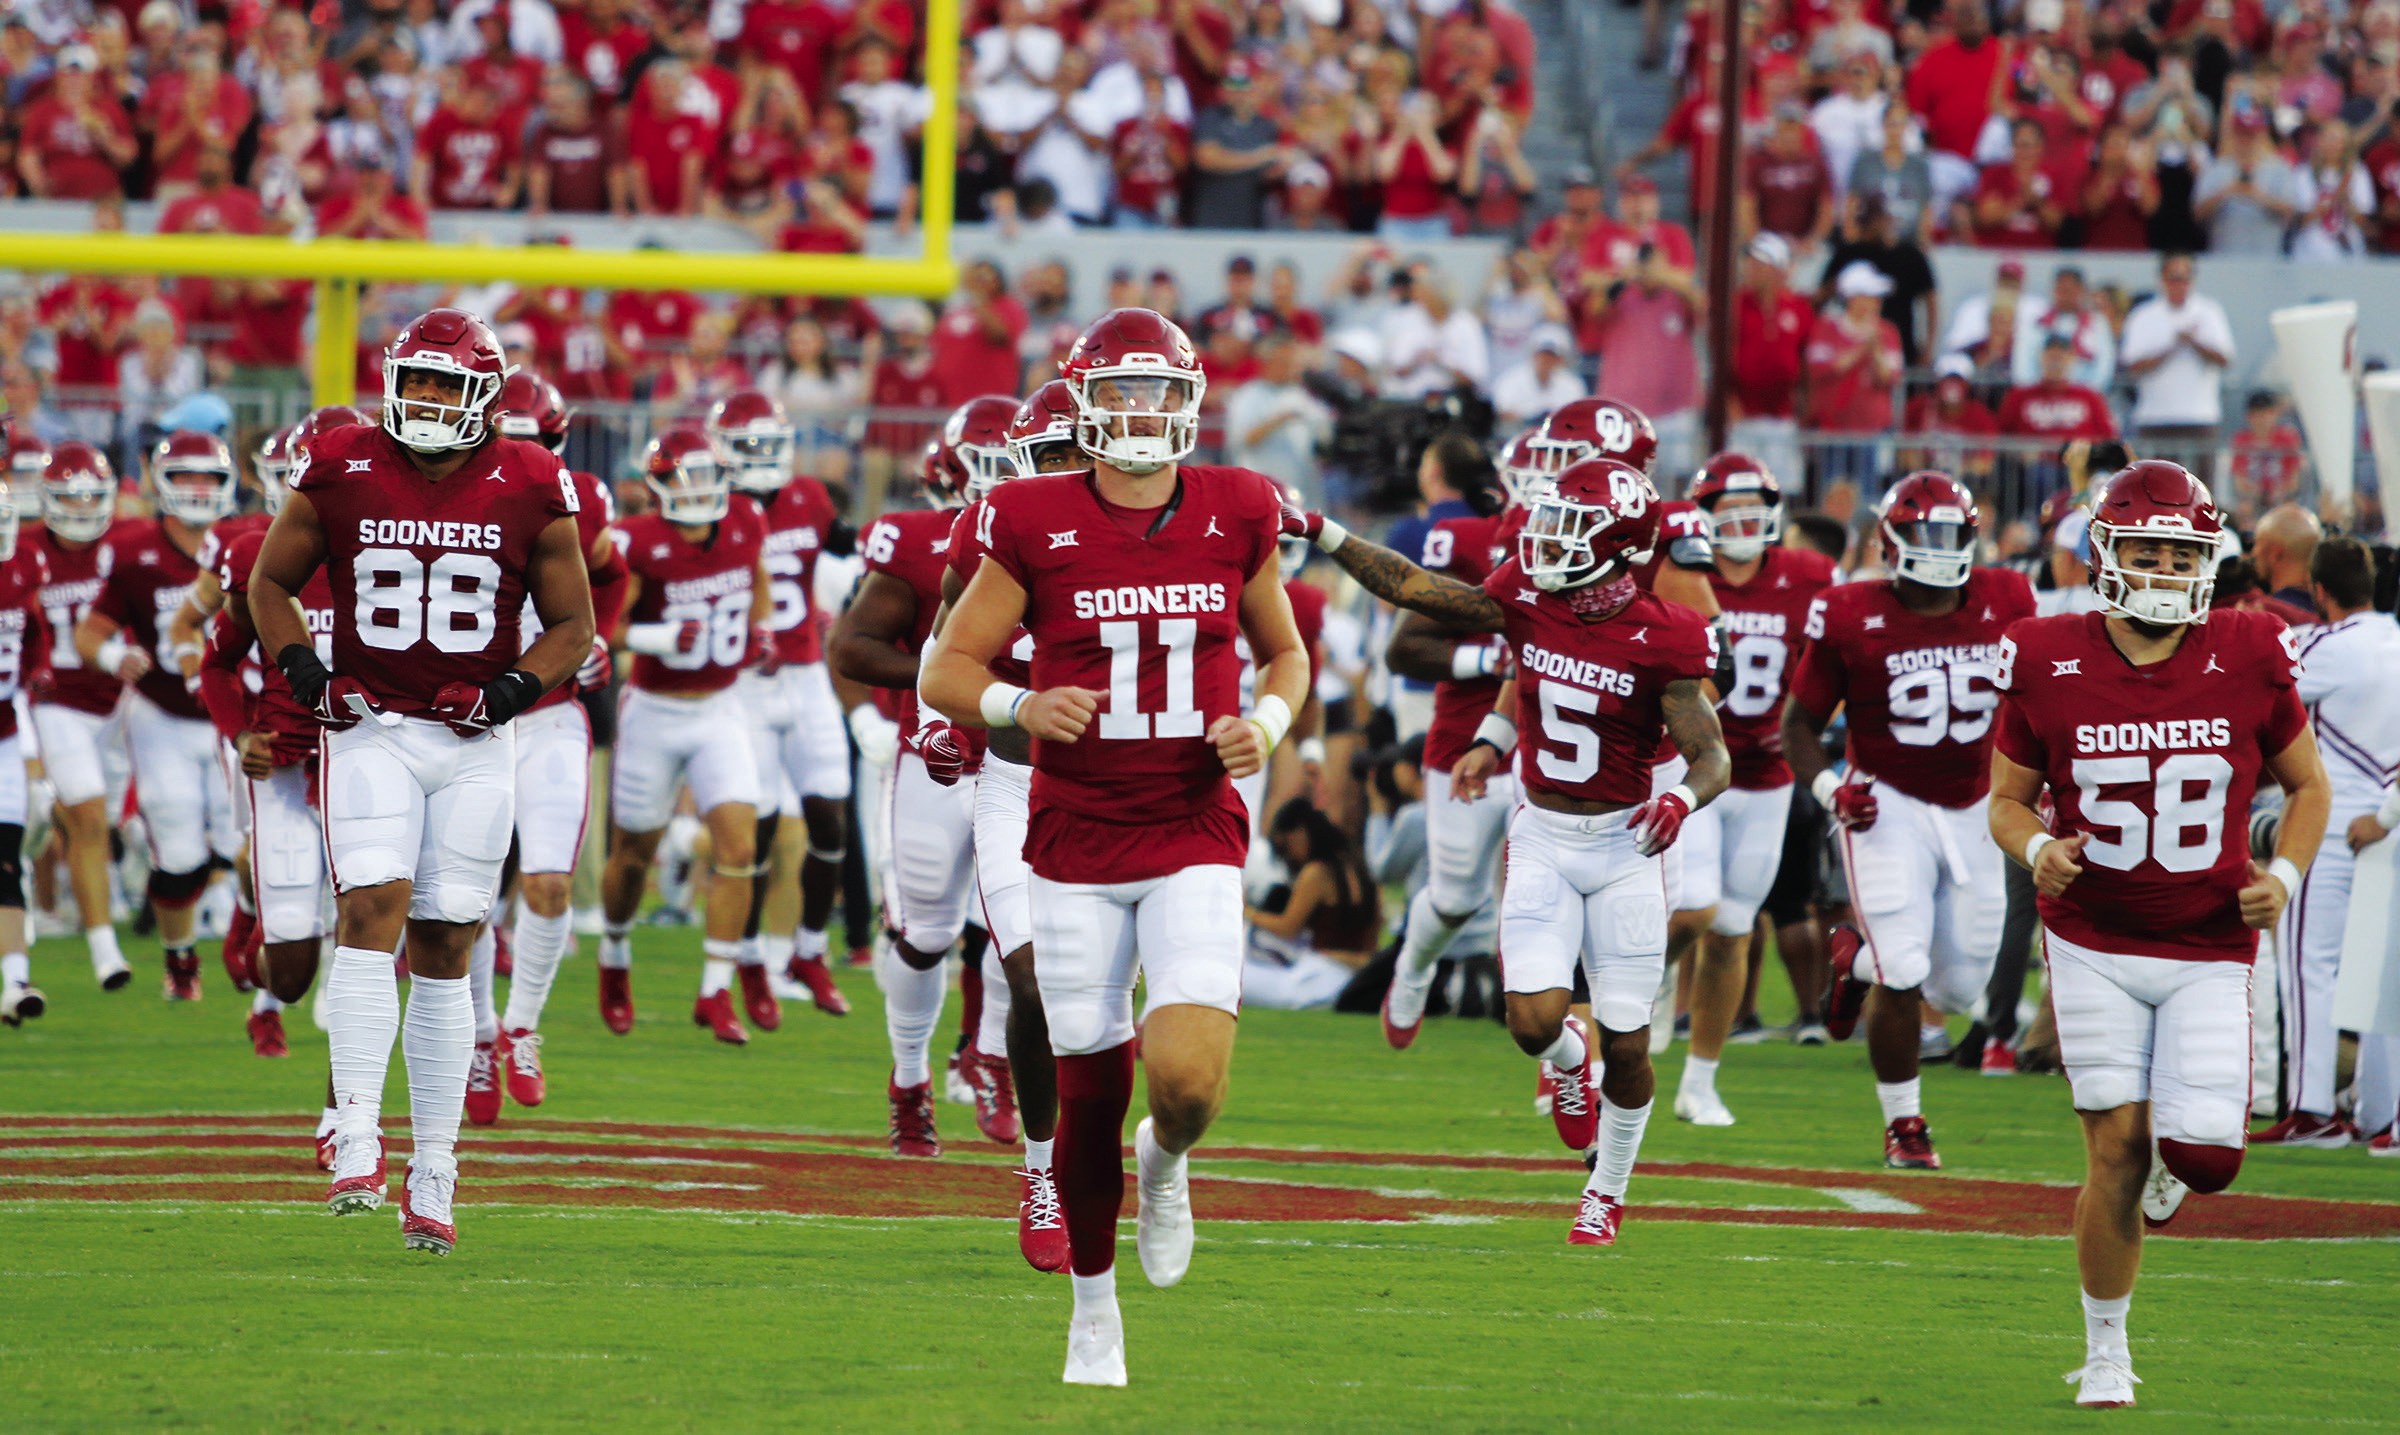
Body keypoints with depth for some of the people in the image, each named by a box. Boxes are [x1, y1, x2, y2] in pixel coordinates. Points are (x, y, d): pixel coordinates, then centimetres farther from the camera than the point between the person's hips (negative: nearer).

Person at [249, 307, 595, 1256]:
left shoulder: (528, 491, 0)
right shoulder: (342, 474, -1)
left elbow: (572, 624, 9)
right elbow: (271, 580, 12)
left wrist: (516, 687, -8)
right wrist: (301, 671, -4)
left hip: (473, 745, 1)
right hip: (371, 732, -1)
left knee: (443, 948, 5)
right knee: (373, 909, -19)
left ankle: (432, 1178, 11)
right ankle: (356, 1142, -24)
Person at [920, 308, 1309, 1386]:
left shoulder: (1235, 518, 1)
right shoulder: (1037, 528, -5)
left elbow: (1285, 655, 16)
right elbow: (946, 669, 1)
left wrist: (1267, 724, -5)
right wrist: (1020, 708, -19)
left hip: (1196, 839, 0)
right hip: (1077, 844, 0)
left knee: (1190, 1080, -17)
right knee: (1091, 1089, 6)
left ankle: (1166, 1160, 20)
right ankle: (1094, 1306, 26)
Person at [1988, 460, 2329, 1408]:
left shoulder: (2249, 660, -6)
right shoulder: (2048, 663, -8)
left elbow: (2307, 786, 7)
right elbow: (2010, 797, 4)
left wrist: (2284, 875, -10)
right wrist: (2037, 850, -17)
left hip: (2211, 951, 1)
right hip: (2096, 946, -1)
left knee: (2203, 1155, -12)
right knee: (2116, 1151, -4)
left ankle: (2172, 1161, 28)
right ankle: (2106, 1354, 13)